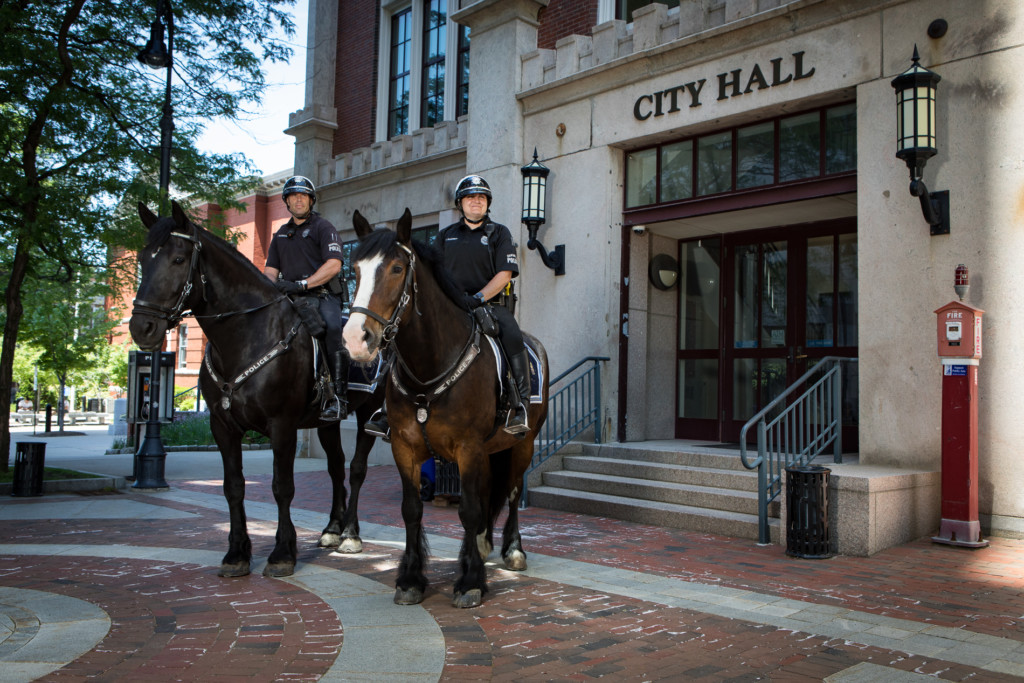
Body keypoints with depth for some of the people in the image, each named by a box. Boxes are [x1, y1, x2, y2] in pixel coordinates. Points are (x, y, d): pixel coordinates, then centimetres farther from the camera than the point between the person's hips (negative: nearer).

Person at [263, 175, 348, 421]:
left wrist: (302, 284, -21)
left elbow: (334, 264, -11)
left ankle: (339, 398, -33)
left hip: (323, 294, -6)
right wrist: (272, 284, -6)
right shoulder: (281, 234, 23)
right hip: (291, 299, 6)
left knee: (332, 328, -32)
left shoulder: (323, 227, 4)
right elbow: (270, 269, 19)